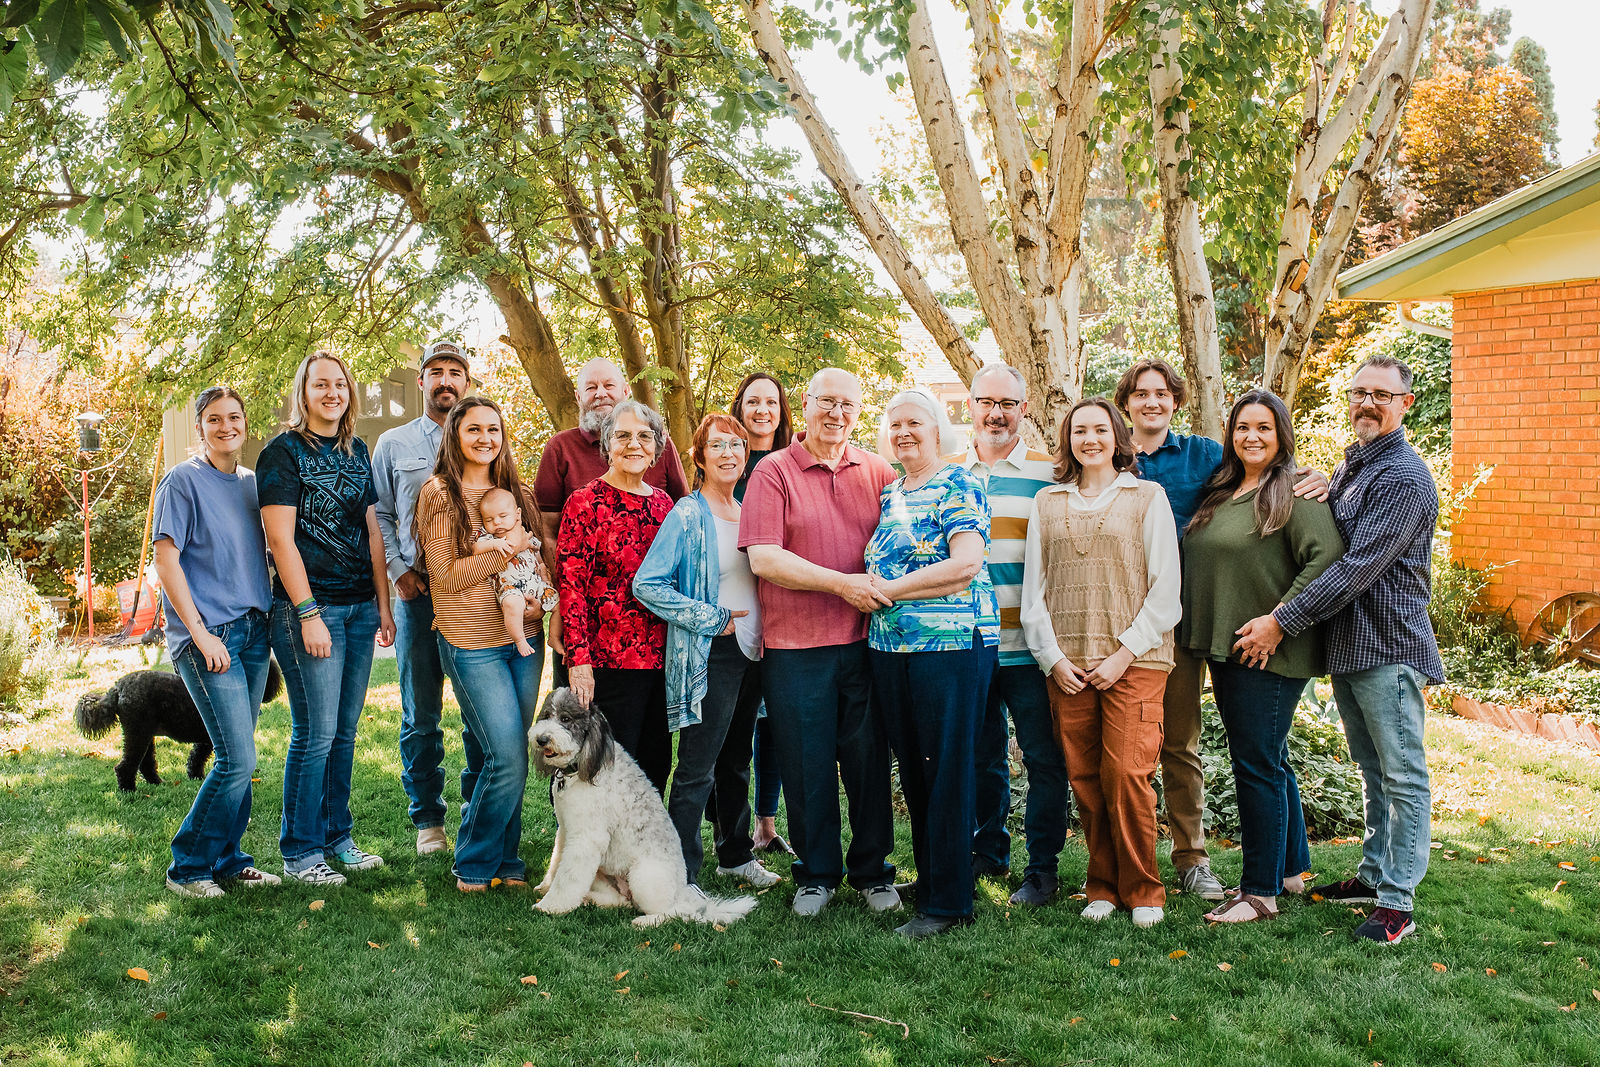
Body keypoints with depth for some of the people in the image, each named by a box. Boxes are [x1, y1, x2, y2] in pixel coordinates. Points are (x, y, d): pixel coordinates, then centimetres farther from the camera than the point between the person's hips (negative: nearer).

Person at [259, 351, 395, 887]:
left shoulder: (357, 451, 14)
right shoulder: (283, 452, -5)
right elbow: (281, 538, -11)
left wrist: (383, 605, 10)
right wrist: (308, 614, -15)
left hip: (359, 608, 6)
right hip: (308, 607, -6)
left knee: (345, 731, 10)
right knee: (315, 733, -4)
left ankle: (337, 837, 22)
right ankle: (300, 852, 8)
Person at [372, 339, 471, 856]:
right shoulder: (393, 444, 12)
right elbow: (380, 515, 10)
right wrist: (399, 569, -3)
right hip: (419, 591, 0)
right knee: (421, 716, 4)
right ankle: (428, 819, 16)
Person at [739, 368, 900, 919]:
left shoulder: (877, 471, 9)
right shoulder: (773, 472, -2)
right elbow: (763, 559, -11)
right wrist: (841, 584, -16)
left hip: (864, 640, 3)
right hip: (795, 646, -2)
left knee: (869, 759, 9)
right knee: (807, 765, 7)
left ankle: (873, 871, 26)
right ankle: (817, 873, 25)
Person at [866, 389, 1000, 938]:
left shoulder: (958, 486, -4)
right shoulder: (888, 494, 18)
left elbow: (965, 564, -17)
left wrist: (888, 589, -12)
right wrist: (872, 589, -2)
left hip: (952, 645, -7)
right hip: (890, 647, 7)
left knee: (948, 769, -3)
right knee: (912, 769, 12)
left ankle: (948, 901, 4)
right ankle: (927, 878, 25)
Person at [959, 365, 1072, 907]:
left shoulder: (1050, 475, 2)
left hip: (1029, 648, -2)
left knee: (1044, 759, 3)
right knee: (981, 757, 14)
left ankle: (1042, 868, 15)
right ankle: (988, 853, 29)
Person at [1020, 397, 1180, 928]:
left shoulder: (1147, 496, 6)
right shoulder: (1047, 502, 14)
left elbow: (1166, 587, 0)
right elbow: (1034, 587, 13)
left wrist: (1125, 654, -8)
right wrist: (1052, 657, 1)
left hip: (1134, 660, -3)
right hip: (1067, 664, 3)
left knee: (1126, 775, -9)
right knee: (1084, 779, 3)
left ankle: (1143, 891, 7)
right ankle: (1103, 887, 17)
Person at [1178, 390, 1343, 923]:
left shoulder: (1294, 491, -10)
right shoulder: (1219, 491, 13)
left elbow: (1326, 558, -21)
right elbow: (1201, 564, 22)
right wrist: (1201, 627, 9)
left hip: (1270, 655, -8)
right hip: (1224, 650, 8)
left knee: (1257, 765, -4)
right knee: (1271, 760, 18)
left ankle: (1261, 891, 6)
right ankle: (1291, 868, 32)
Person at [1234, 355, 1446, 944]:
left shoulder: (1404, 477, -16)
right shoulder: (1349, 466, 14)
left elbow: (1359, 566, -23)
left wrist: (1282, 621, -22)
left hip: (1388, 646, -9)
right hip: (1347, 645, 9)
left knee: (1402, 776, -1)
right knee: (1374, 772, 18)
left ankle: (1398, 902, 4)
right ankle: (1374, 875, 29)